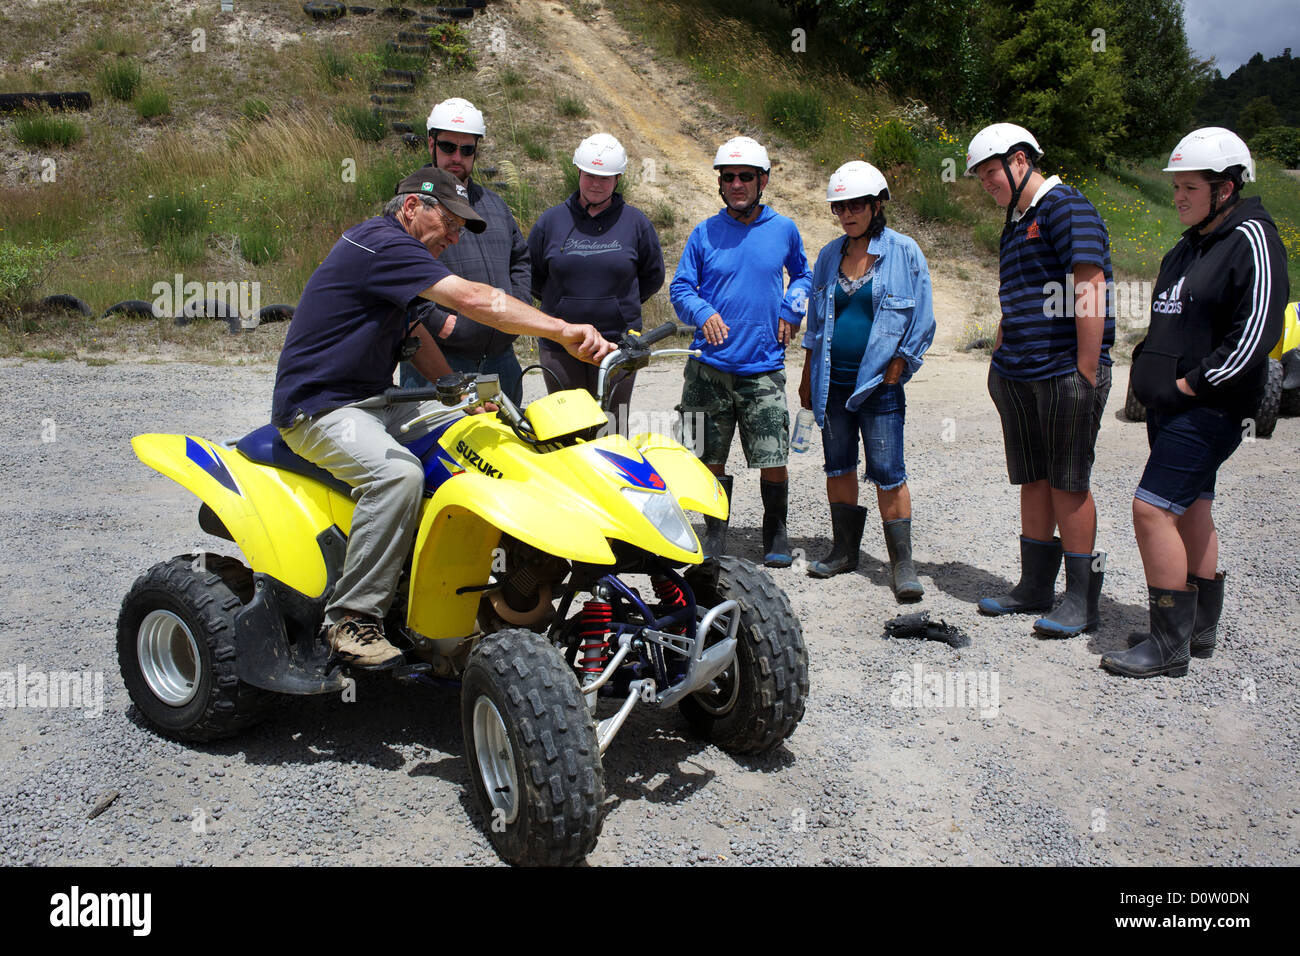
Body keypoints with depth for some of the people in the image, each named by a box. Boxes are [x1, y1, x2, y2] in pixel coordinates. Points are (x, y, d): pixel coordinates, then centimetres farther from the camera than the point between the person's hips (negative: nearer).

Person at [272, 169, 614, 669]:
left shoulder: (389, 250, 17)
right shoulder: (382, 243, -17)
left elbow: (413, 334, 21)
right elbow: (473, 299, -30)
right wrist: (563, 330, -35)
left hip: (371, 400, 10)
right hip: (318, 407, -10)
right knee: (397, 472, -35)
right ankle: (351, 617, -23)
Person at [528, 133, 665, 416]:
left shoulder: (635, 222, 4)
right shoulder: (551, 220, 5)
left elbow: (653, 276, 14)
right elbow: (532, 275, 16)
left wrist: (620, 303, 8)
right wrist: (566, 303, 11)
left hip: (619, 344, -1)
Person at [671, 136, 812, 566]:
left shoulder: (784, 230, 8)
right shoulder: (704, 233, 6)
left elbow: (802, 273, 24)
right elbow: (680, 287, 8)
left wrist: (792, 309, 6)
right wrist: (703, 313, -13)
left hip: (763, 370, 0)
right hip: (709, 369, 0)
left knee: (774, 462, -5)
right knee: (710, 459, 4)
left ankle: (775, 534, 16)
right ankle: (715, 534, 21)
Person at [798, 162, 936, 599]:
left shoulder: (904, 252, -3)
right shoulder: (829, 255, 10)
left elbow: (921, 321, -2)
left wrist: (893, 373, -7)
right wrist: (808, 377, 13)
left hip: (878, 382, -5)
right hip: (832, 382, 5)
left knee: (888, 474, -6)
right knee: (838, 466, 11)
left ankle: (902, 564, 3)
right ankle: (845, 550, 24)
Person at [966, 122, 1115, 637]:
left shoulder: (1066, 207, -8)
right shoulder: (1017, 220, 20)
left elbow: (1090, 291, -16)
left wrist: (1086, 373, -19)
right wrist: (999, 360, 17)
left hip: (1066, 374, -8)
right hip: (1019, 376, 8)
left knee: (1068, 484, -3)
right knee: (1033, 480, 12)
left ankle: (1082, 600, 6)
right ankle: (1035, 587, 21)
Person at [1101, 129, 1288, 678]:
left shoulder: (1251, 241, -11)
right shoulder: (1188, 248, 16)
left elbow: (1254, 334, -20)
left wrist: (1192, 384, -18)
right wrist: (1150, 375, 10)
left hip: (1208, 408, -9)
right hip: (1172, 406, 9)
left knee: (1152, 509, -14)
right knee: (1191, 509, 14)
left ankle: (1170, 644, -5)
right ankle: (1200, 630, 25)